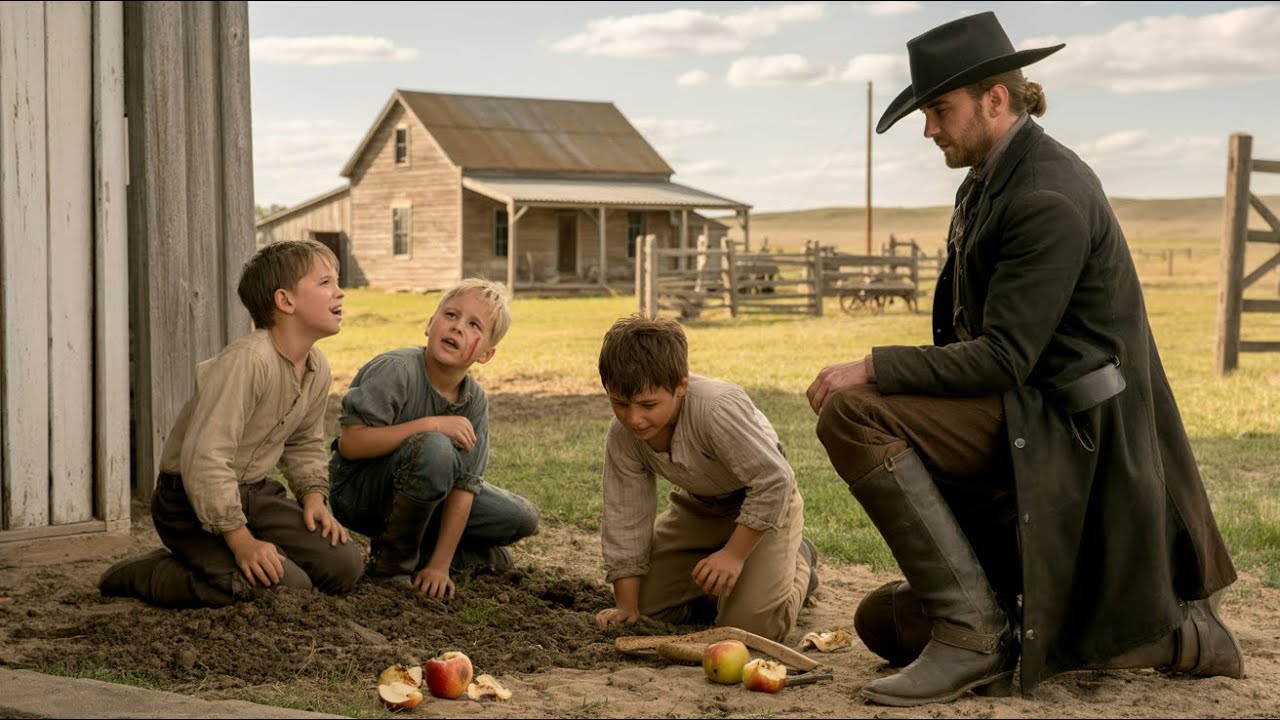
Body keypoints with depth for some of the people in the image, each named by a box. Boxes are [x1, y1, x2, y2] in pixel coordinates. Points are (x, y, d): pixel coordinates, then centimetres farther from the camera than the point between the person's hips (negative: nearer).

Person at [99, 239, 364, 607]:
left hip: (253, 493, 8)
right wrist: (241, 541, -28)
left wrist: (313, 495, 1)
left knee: (344, 565, -3)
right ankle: (141, 575, -4)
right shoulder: (245, 362, -27)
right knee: (288, 586, -23)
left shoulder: (318, 370, 2)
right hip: (193, 500, -8)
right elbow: (204, 458, -31)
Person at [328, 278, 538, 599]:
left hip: (422, 498, 6)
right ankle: (392, 562, -17)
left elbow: (464, 485, -9)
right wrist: (430, 424, -33)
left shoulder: (475, 401, -8)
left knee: (522, 519, -1)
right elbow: (349, 443, -31)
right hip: (358, 493, -6)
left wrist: (439, 565, -14)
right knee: (433, 448, -36)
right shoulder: (396, 370, -24)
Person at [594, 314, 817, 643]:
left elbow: (775, 481, -32)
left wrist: (734, 553, -29)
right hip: (699, 506, 6)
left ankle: (797, 561, 12)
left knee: (751, 624, -19)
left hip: (763, 503, -6)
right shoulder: (622, 436, -20)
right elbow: (625, 518, -12)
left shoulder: (716, 410, -39)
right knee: (649, 603, -2)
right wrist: (627, 607, -13)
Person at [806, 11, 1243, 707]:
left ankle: (973, 628, -21)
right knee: (884, 625, 15)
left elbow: (1004, 358, -24)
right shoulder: (987, 182, 11)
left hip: (1061, 431, -11)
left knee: (851, 413, -27)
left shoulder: (1049, 198, -20)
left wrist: (872, 369, -24)